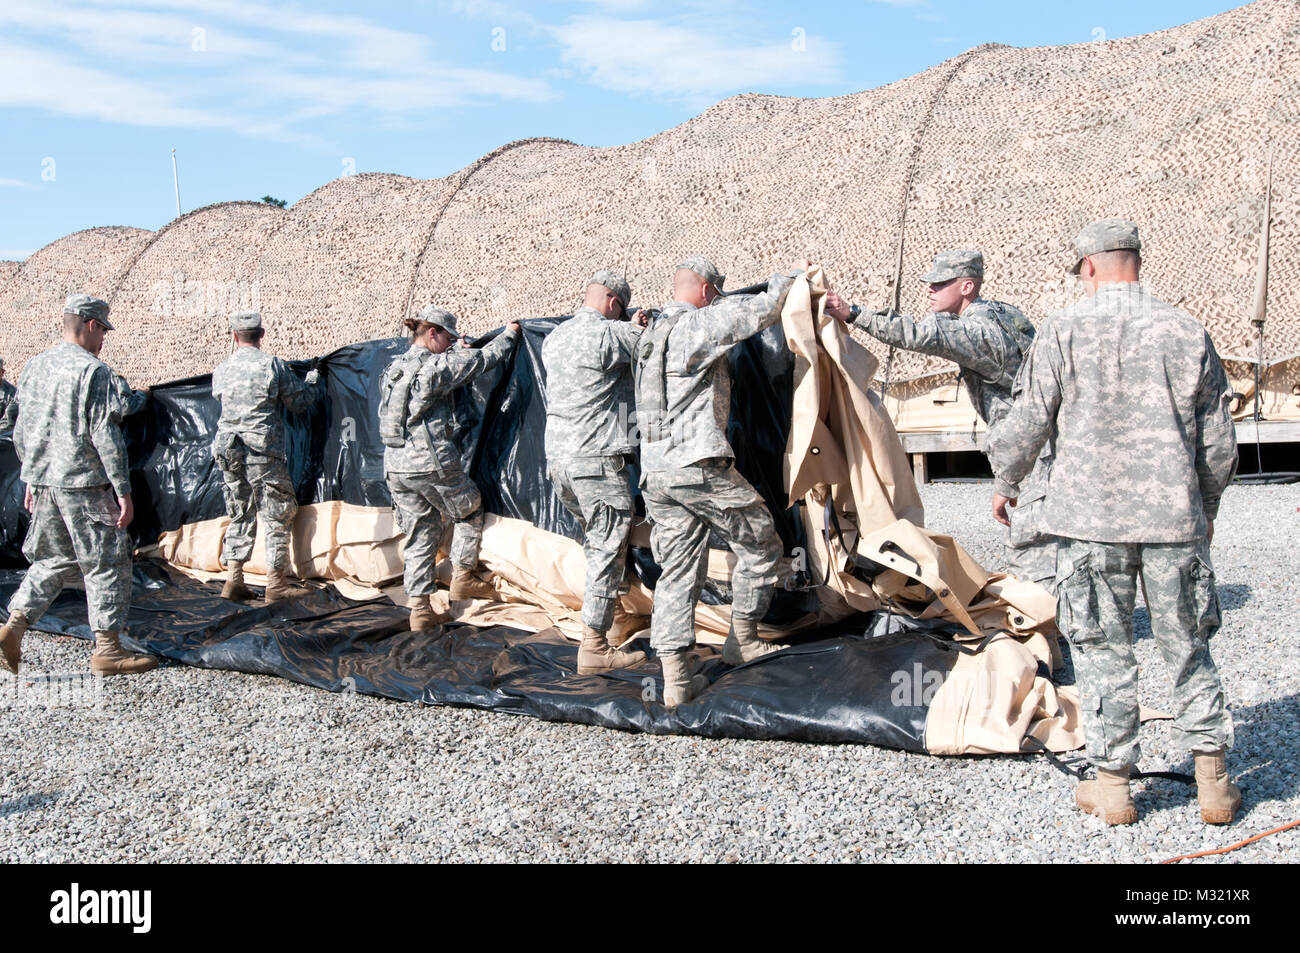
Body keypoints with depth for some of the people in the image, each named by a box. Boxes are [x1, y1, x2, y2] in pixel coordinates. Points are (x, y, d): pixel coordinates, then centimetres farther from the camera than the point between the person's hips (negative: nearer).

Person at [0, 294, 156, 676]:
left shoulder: (34, 366, 10)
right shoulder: (93, 370, -12)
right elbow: (105, 436, -16)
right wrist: (123, 492, -13)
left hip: (43, 483, 7)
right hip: (85, 484, -7)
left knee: (52, 559, 19)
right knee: (107, 563, 3)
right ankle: (107, 649, 6)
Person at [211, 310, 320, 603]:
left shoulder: (221, 370, 5)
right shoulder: (273, 366, -7)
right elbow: (299, 403, 1)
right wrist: (311, 381, 19)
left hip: (228, 452, 5)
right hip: (263, 452, -5)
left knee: (240, 515, 15)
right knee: (278, 515, 3)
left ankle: (233, 581, 13)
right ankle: (275, 584, 3)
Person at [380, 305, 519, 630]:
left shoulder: (391, 371, 12)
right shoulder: (437, 366, -10)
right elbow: (484, 358, -1)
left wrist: (456, 354, 36)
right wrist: (510, 332, 16)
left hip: (396, 467, 7)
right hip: (432, 464, -7)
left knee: (420, 535, 11)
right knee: (470, 512, 17)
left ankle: (420, 609, 9)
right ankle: (462, 578, 17)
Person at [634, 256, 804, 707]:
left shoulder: (651, 333, 19)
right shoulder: (699, 324, -7)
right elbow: (763, 309, -8)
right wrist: (793, 276, 11)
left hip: (655, 472, 8)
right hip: (697, 465, -8)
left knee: (678, 570, 8)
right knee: (759, 542, 10)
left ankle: (675, 679, 2)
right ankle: (742, 641, 21)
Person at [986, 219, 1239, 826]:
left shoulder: (1064, 332, -3)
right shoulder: (1187, 332, 4)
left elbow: (1028, 422, -2)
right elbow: (1218, 439, 9)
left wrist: (1005, 482, 16)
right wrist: (1206, 504, 25)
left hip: (1091, 517, -2)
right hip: (1175, 516, 2)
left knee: (1102, 650, 7)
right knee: (1188, 647, 13)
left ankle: (1112, 783, 13)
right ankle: (1212, 780, 18)